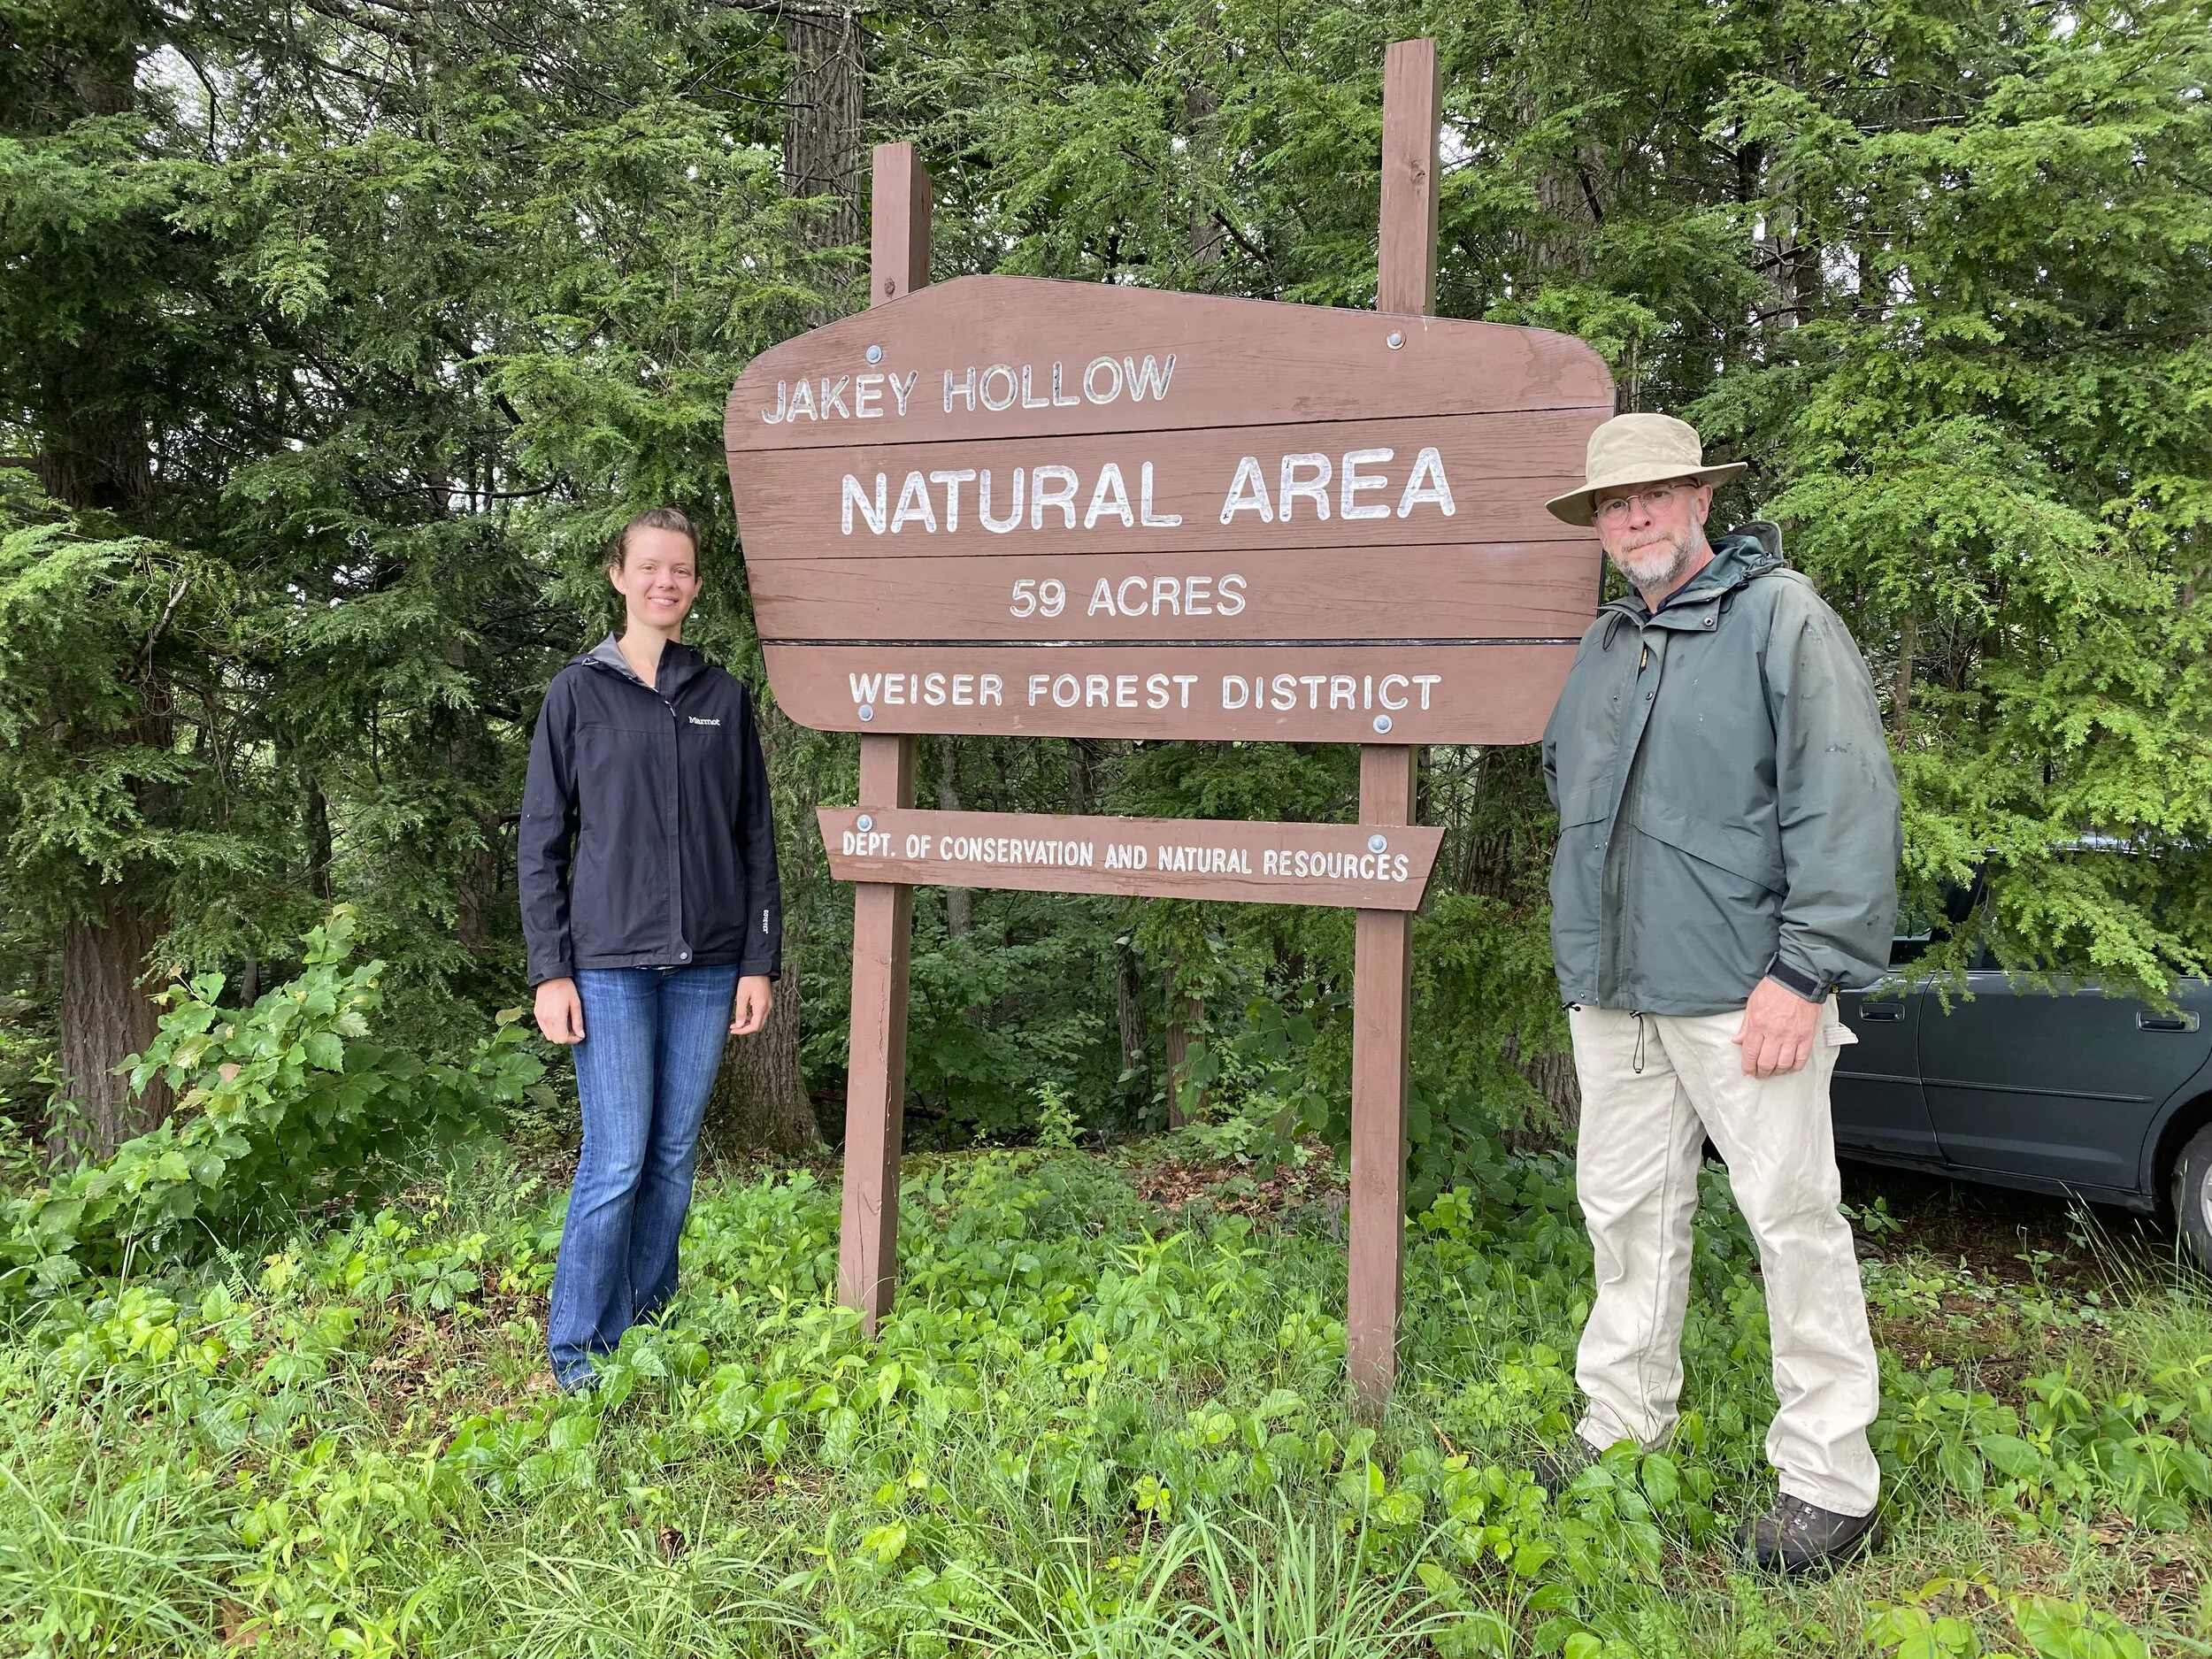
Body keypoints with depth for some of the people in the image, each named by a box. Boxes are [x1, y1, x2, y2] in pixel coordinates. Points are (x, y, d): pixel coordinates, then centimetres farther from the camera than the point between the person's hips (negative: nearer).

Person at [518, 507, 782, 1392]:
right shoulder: (578, 691, 2)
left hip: (707, 964, 3)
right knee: (616, 1161, -3)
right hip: (610, 963, -2)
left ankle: (648, 1326, 24)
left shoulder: (725, 698, 8)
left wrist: (760, 962, 4)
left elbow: (756, 838, 9)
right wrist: (550, 970, -5)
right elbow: (541, 840, 2)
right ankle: (579, 1351, 12)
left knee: (675, 1154, 9)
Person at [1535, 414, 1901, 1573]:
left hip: (1740, 992, -6)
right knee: (1626, 1210, 14)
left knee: (1793, 1217, 1)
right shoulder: (1602, 647, 16)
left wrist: (1803, 971, -17)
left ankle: (1828, 1480, 15)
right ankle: (1622, 1427, 29)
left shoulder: (1780, 618, -5)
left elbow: (1845, 803, -12)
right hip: (1612, 996, 7)